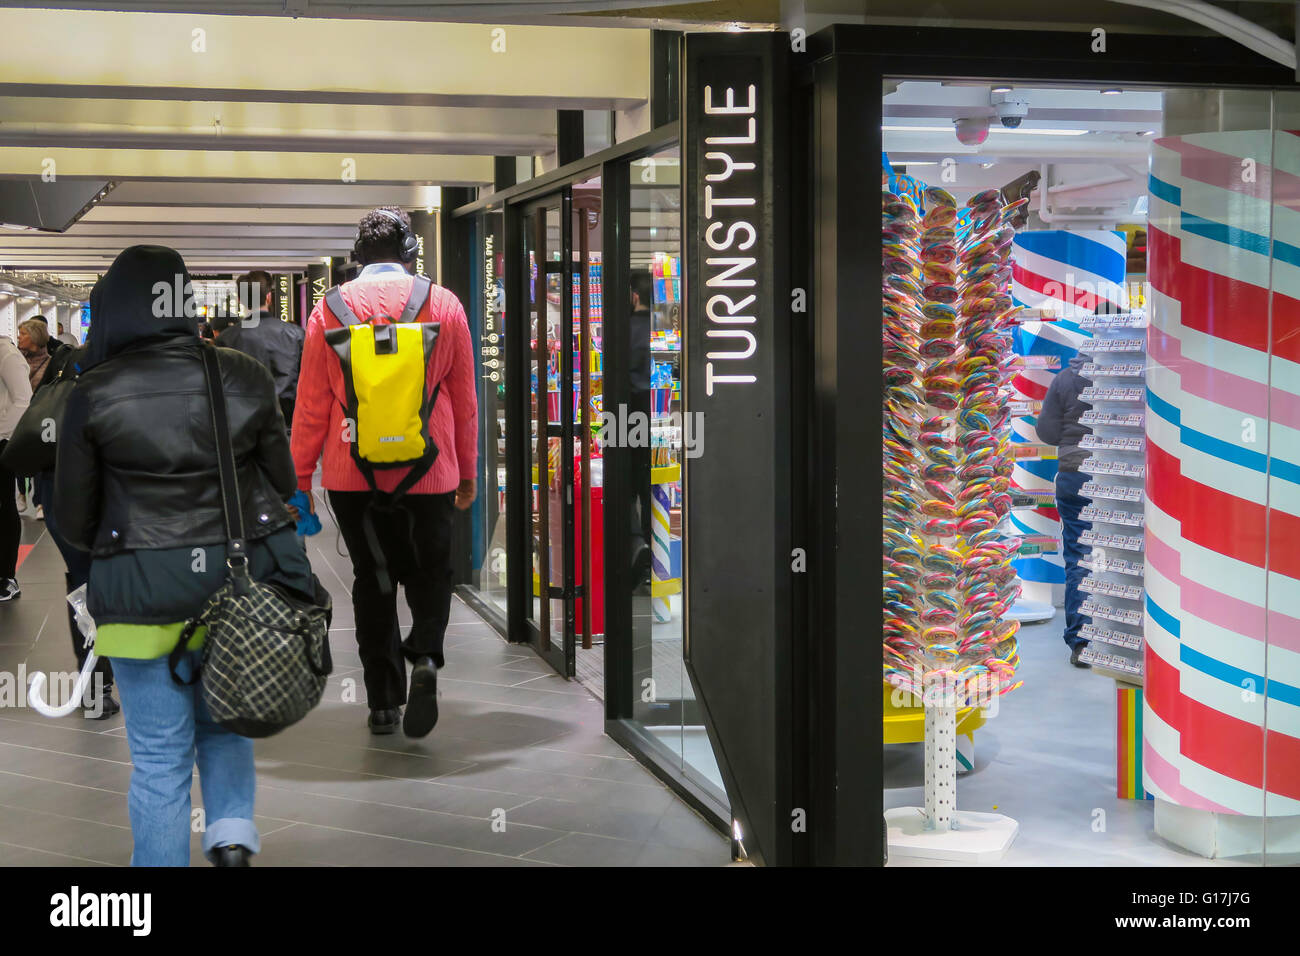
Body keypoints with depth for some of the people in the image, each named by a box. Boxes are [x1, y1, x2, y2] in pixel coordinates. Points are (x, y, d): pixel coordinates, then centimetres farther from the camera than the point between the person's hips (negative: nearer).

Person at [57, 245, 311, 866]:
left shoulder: (94, 395, -10)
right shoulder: (244, 379, -4)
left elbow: (73, 522, -3)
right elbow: (282, 483, 6)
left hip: (143, 592, -2)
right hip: (237, 580, 3)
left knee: (159, 757, 8)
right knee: (221, 718, 25)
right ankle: (232, 831, 8)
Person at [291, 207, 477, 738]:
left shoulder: (330, 308, -1)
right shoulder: (445, 305, 0)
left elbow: (311, 401, 0)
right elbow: (464, 399, 5)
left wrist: (300, 475, 7)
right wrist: (467, 472, 13)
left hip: (353, 473, 0)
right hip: (428, 470, 0)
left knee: (372, 578, 10)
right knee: (429, 570, 14)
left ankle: (383, 703, 11)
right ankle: (425, 656, -14)